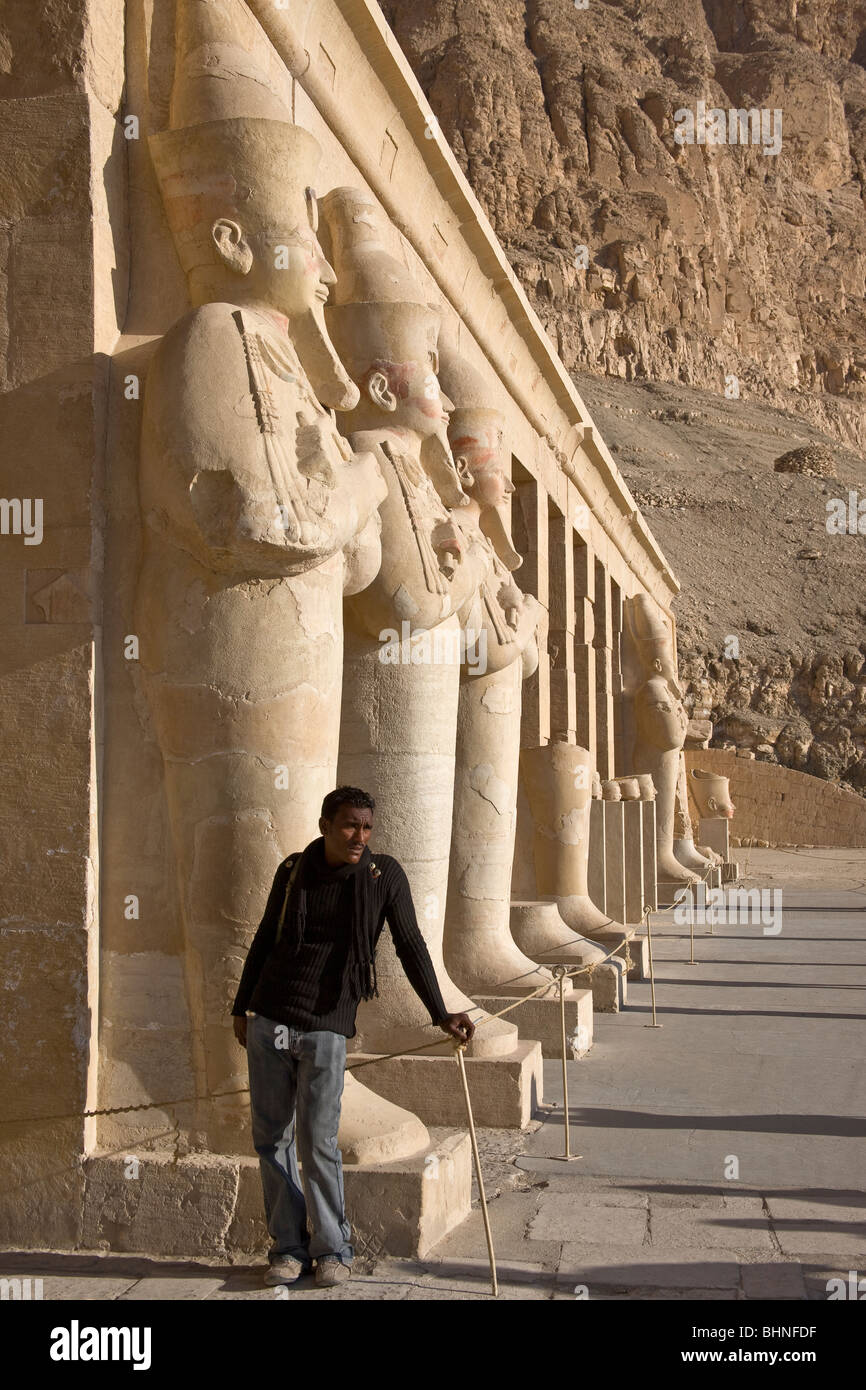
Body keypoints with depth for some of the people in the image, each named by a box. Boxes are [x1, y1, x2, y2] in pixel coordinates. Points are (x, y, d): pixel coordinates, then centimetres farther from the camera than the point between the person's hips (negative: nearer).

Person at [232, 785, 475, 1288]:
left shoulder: (384, 875, -4)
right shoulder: (294, 870, 3)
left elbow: (411, 947, 1)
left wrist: (441, 1014, -2)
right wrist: (242, 1006, 17)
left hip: (327, 1025, -3)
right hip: (268, 1019, 3)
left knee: (318, 1142, -4)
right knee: (271, 1137, 6)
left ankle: (333, 1249, 12)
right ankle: (289, 1247, 18)